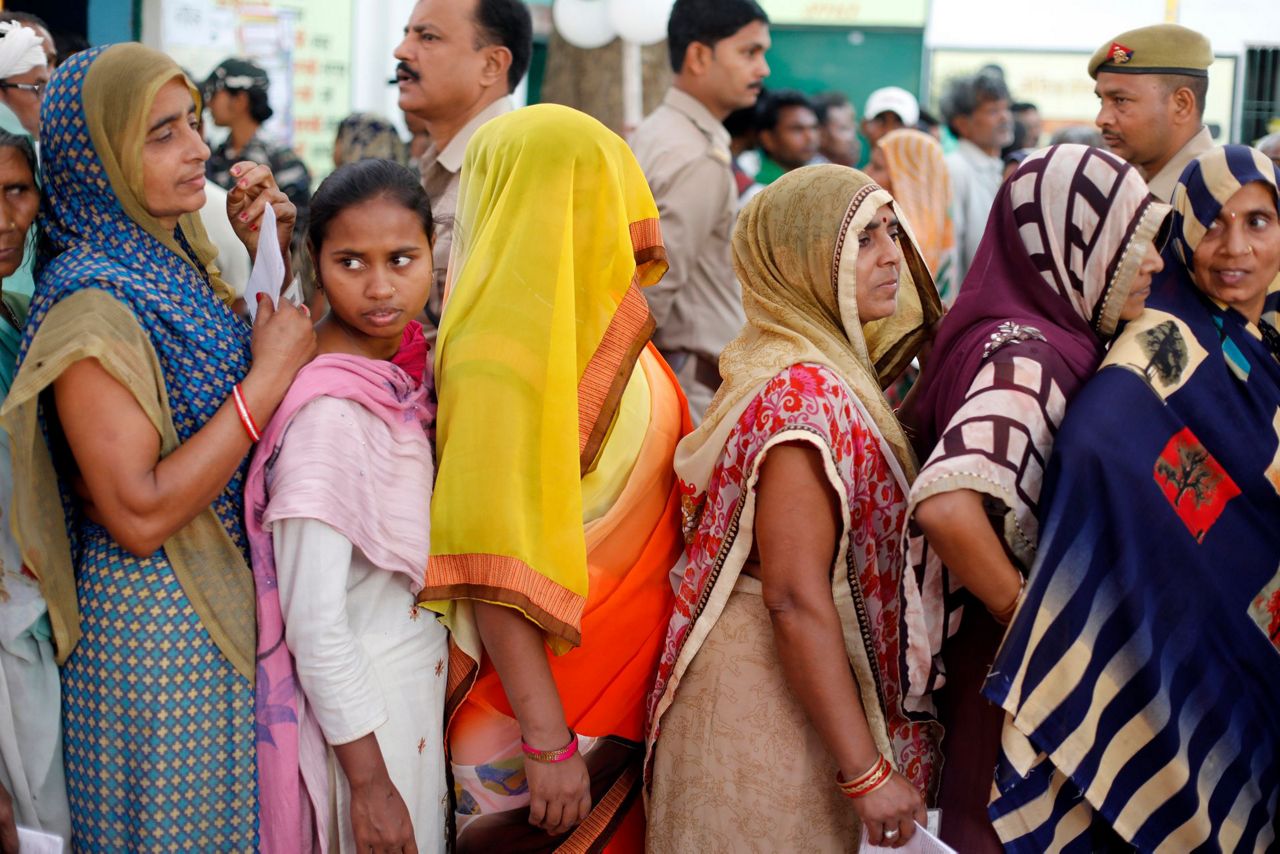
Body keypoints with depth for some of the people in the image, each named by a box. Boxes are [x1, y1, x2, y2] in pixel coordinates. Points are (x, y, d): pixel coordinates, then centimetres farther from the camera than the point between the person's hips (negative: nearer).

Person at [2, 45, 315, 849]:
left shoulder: (175, 258, 5)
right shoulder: (92, 304, -20)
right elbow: (138, 516, -25)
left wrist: (271, 255, 4)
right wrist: (269, 376, -22)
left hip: (230, 600, 8)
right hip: (157, 623, -8)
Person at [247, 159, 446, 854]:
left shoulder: (405, 363, -1)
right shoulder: (329, 409, -24)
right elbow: (315, 621, -24)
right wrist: (370, 782, -20)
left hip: (418, 679, 8)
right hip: (357, 703, -8)